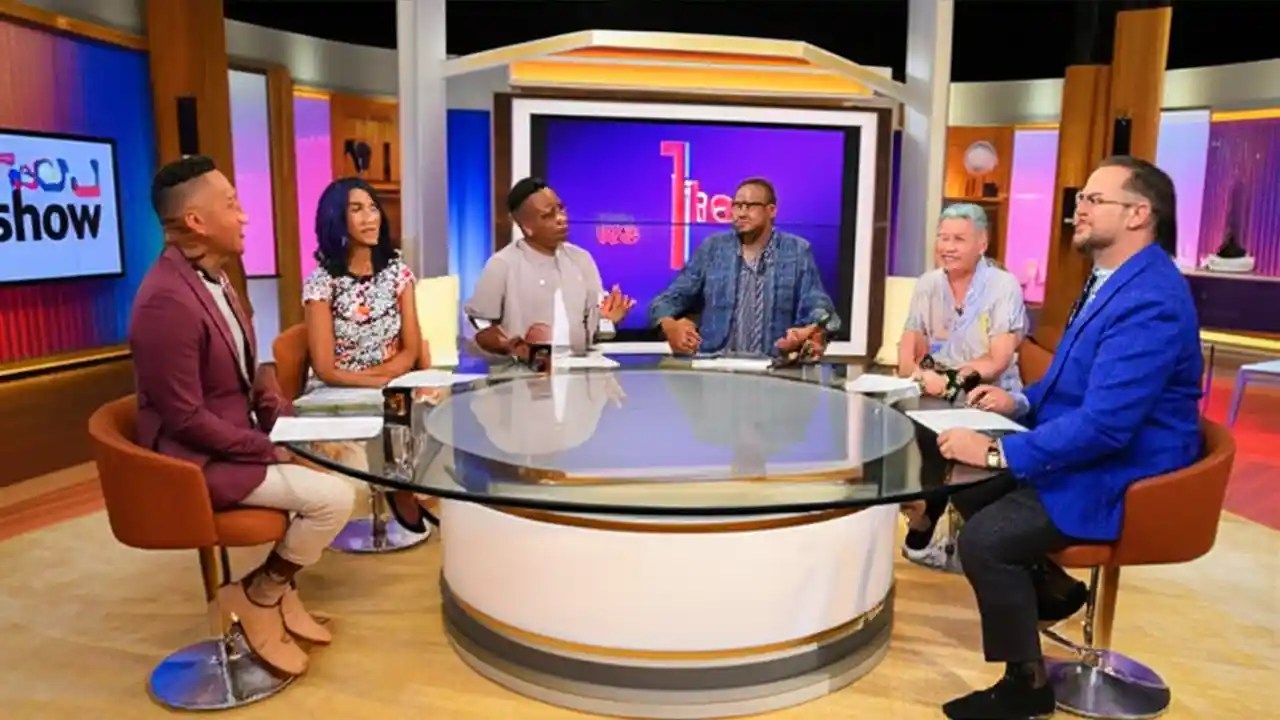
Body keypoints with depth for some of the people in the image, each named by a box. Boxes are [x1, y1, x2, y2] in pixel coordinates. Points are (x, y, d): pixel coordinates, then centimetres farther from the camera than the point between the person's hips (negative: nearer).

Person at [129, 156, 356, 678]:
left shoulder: (211, 276, 7)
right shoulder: (168, 301, -26)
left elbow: (247, 373, 14)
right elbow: (186, 418, -25)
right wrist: (270, 449, -18)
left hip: (241, 438, 10)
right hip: (201, 460, -10)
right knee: (335, 497, -16)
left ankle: (280, 587, 16)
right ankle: (257, 596, 7)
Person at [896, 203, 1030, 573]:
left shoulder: (1004, 286, -6)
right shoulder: (927, 284, 7)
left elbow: (998, 360, -15)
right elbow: (907, 353, 2)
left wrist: (951, 381, -29)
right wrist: (919, 375, -20)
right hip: (936, 399, 4)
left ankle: (924, 528, -4)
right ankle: (924, 522, 0)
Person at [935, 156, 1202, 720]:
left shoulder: (1150, 301, -26)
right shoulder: (1112, 280, 9)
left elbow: (1104, 424, -32)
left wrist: (997, 451, -29)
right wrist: (1022, 402, 4)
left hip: (1122, 479, -10)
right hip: (1083, 456, 10)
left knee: (983, 541, -21)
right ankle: (1047, 584, 25)